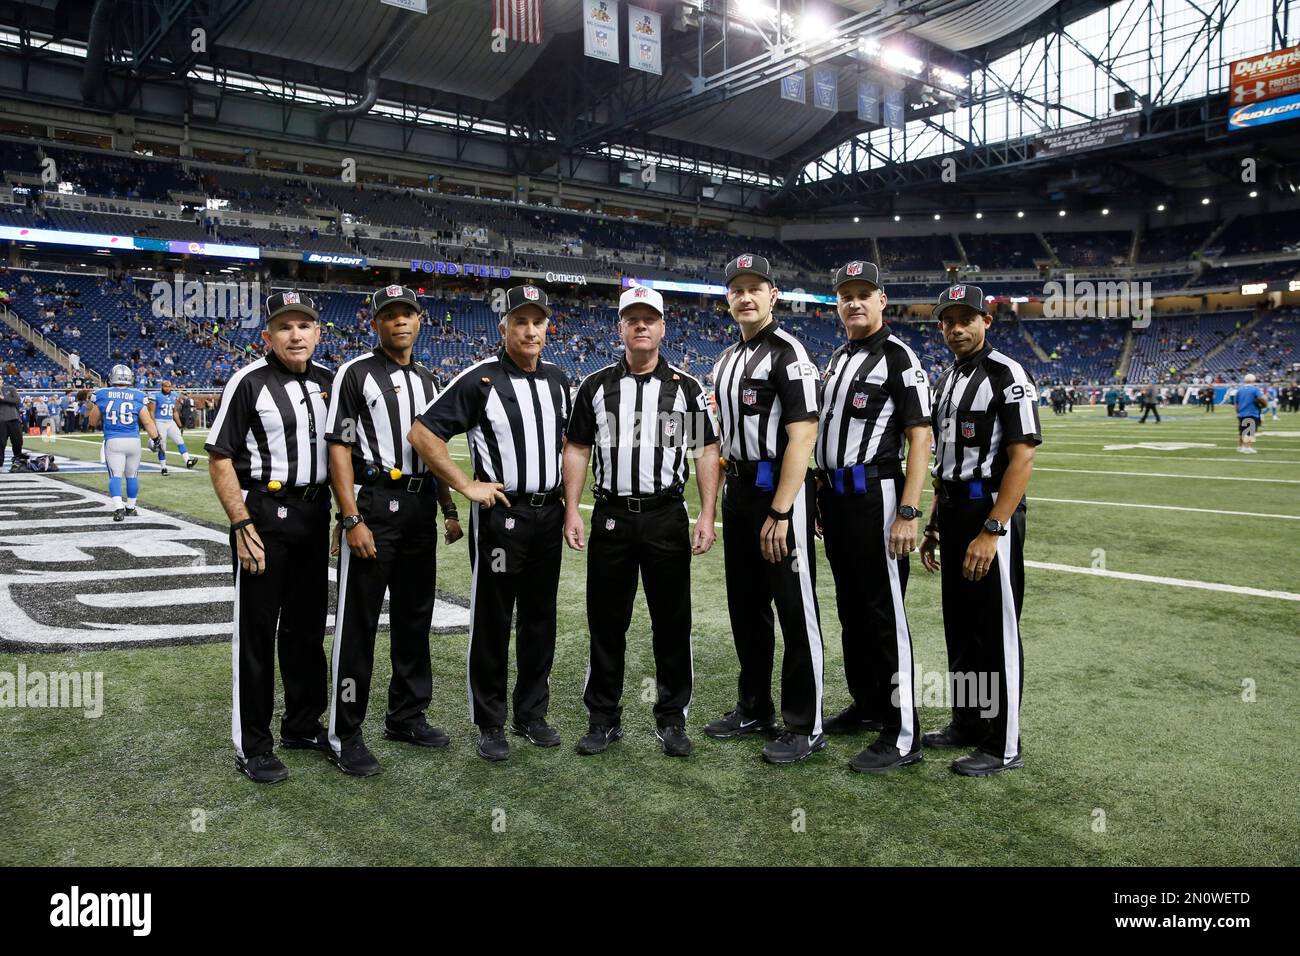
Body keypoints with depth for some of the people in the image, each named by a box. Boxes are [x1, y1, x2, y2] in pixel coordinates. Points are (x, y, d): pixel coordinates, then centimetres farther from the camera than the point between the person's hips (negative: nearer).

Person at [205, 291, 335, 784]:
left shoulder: (328, 382, 7)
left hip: (315, 514, 6)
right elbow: (220, 459, -10)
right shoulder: (248, 382, -9)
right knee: (256, 630, 2)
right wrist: (242, 526, -16)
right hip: (264, 513, -6)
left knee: (308, 625, 15)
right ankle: (251, 745, 14)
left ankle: (303, 725, 30)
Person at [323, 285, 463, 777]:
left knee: (415, 616, 14)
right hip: (373, 506, -7)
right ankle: (344, 736, 8)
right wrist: (352, 519, -18)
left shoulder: (427, 379, 15)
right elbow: (339, 450, -10)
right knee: (358, 621, -2)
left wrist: (449, 509, 14)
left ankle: (407, 716, 28)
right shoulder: (355, 373, -5)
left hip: (421, 508, 7)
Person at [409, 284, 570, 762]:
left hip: (549, 512, 6)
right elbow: (423, 433, -13)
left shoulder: (557, 379, 9)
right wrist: (467, 486, -14)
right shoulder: (479, 379, -10)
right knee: (492, 620, 4)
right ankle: (490, 724, 18)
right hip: (500, 513, -6)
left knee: (540, 618, 13)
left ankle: (532, 714, 28)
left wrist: (567, 491, 13)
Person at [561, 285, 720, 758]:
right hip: (610, 518, 1)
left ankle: (672, 719, 20)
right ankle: (604, 719, 21)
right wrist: (572, 511, 0)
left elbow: (707, 451, 2)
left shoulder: (686, 387, 4)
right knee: (606, 622, 7)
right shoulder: (596, 385, 7)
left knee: (672, 622, 5)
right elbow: (576, 450, 8)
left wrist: (707, 515, -7)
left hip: (666, 518, -1)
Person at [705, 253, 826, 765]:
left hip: (779, 491, -9)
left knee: (796, 609, 0)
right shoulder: (726, 360, 15)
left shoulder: (787, 353, -12)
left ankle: (806, 726, 12)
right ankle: (755, 709, 31)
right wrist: (718, 507, 15)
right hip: (738, 490, 9)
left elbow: (801, 437, -19)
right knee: (745, 606, 16)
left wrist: (779, 513, -23)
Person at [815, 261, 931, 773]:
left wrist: (908, 513, -22)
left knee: (885, 614, -5)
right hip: (835, 497, 8)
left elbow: (920, 438, -15)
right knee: (851, 609, 16)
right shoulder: (836, 359, 16)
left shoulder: (897, 357, -9)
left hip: (875, 496, -8)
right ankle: (866, 706, 31)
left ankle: (903, 734, 4)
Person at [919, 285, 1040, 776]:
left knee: (995, 631, 0)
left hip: (992, 514, -8)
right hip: (952, 513, 8)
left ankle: (1002, 746, 12)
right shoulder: (946, 380, 14)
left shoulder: (1006, 375, -11)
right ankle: (967, 724, 30)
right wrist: (933, 525, 17)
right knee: (959, 625, 16)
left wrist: (991, 531, -24)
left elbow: (1022, 460, -18)